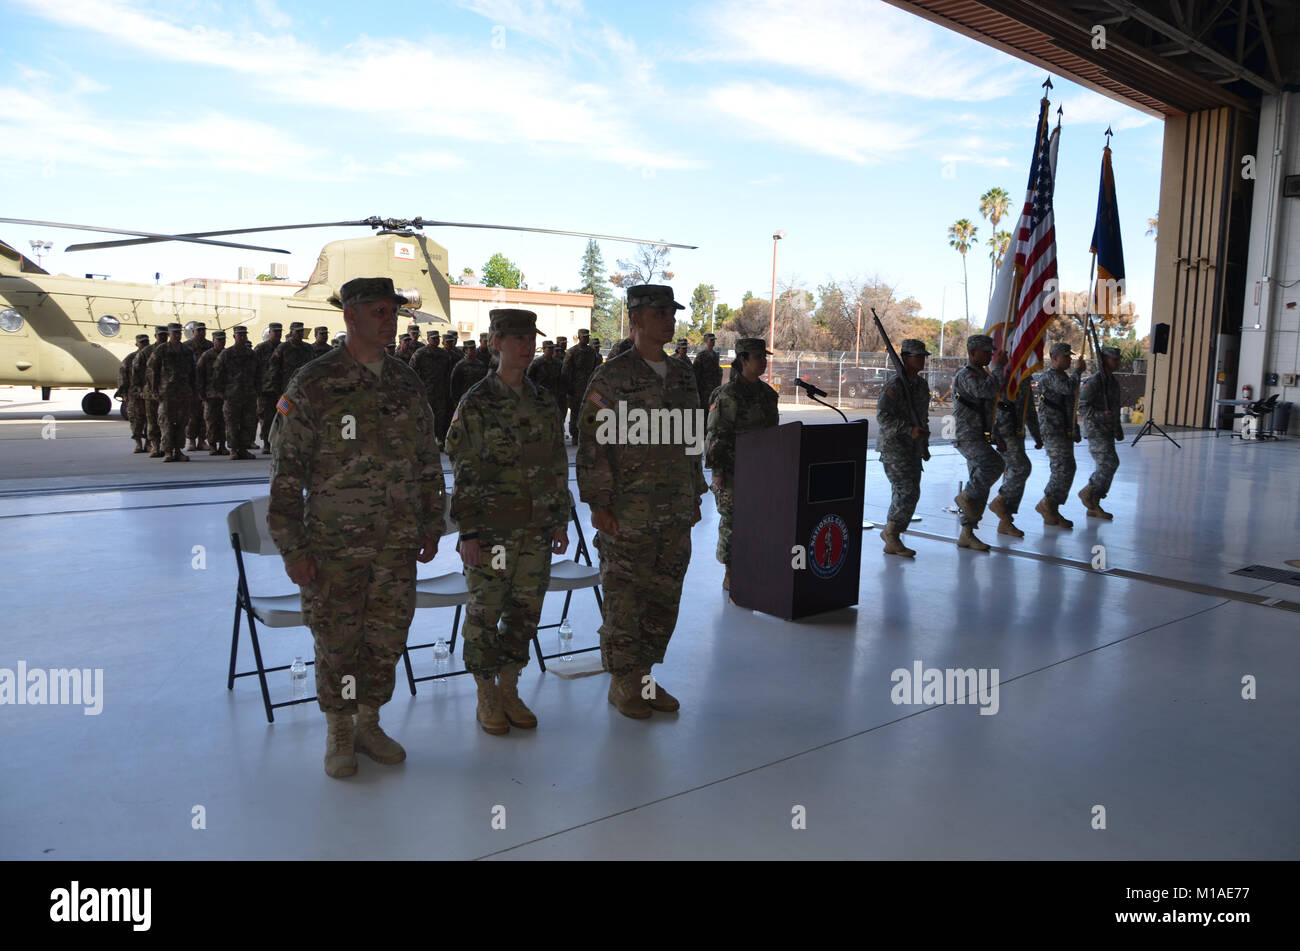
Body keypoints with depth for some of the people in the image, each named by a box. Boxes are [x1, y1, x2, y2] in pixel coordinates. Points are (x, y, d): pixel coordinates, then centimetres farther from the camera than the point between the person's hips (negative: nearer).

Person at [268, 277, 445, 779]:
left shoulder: (407, 383, 6)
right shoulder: (312, 384, -8)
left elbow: (428, 460, 14)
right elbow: (286, 472, -8)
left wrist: (431, 524, 12)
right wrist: (292, 548, -10)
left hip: (398, 545, 4)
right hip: (334, 545, -4)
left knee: (387, 638, 12)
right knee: (336, 643, 8)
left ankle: (369, 724, 31)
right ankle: (339, 734, 27)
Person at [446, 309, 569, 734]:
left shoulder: (544, 401, 7)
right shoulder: (476, 402, -8)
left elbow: (558, 467, 12)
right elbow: (464, 473, -9)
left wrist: (560, 520, 9)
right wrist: (468, 532, -12)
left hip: (536, 530, 5)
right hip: (492, 528, -5)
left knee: (525, 611, 11)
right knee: (485, 612, 5)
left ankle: (509, 690, 27)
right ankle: (487, 698, 21)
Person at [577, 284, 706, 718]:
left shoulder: (683, 376, 12)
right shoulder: (611, 376, -7)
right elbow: (593, 443, -10)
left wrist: (695, 496, 16)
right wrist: (599, 504, -14)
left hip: (676, 515, 6)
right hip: (627, 515, -6)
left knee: (664, 599, 12)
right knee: (624, 600, 3)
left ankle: (646, 676, 26)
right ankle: (621, 683, 18)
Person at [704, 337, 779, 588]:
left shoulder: (768, 393, 10)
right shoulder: (729, 395, -12)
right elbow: (716, 434, -12)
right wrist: (717, 470, -15)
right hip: (733, 469, -6)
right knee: (732, 519, 1)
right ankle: (729, 574, 13)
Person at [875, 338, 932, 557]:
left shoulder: (921, 384, 13)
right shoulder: (895, 383, -14)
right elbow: (883, 416, -20)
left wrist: (925, 446, 21)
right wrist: (909, 430, -27)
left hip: (913, 447, 8)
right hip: (893, 444, -8)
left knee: (906, 493, 9)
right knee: (908, 492, -14)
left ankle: (890, 533, 20)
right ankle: (892, 536, -2)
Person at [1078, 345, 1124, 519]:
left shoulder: (1114, 382, 15)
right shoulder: (1093, 382, -13)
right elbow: (1082, 407, -17)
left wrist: (1118, 430, 24)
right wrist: (1101, 415, -29)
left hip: (1108, 431, 9)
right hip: (1095, 430, -9)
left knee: (1104, 467, 7)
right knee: (1110, 463, -18)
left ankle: (1093, 506, 11)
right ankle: (1087, 492, -2)